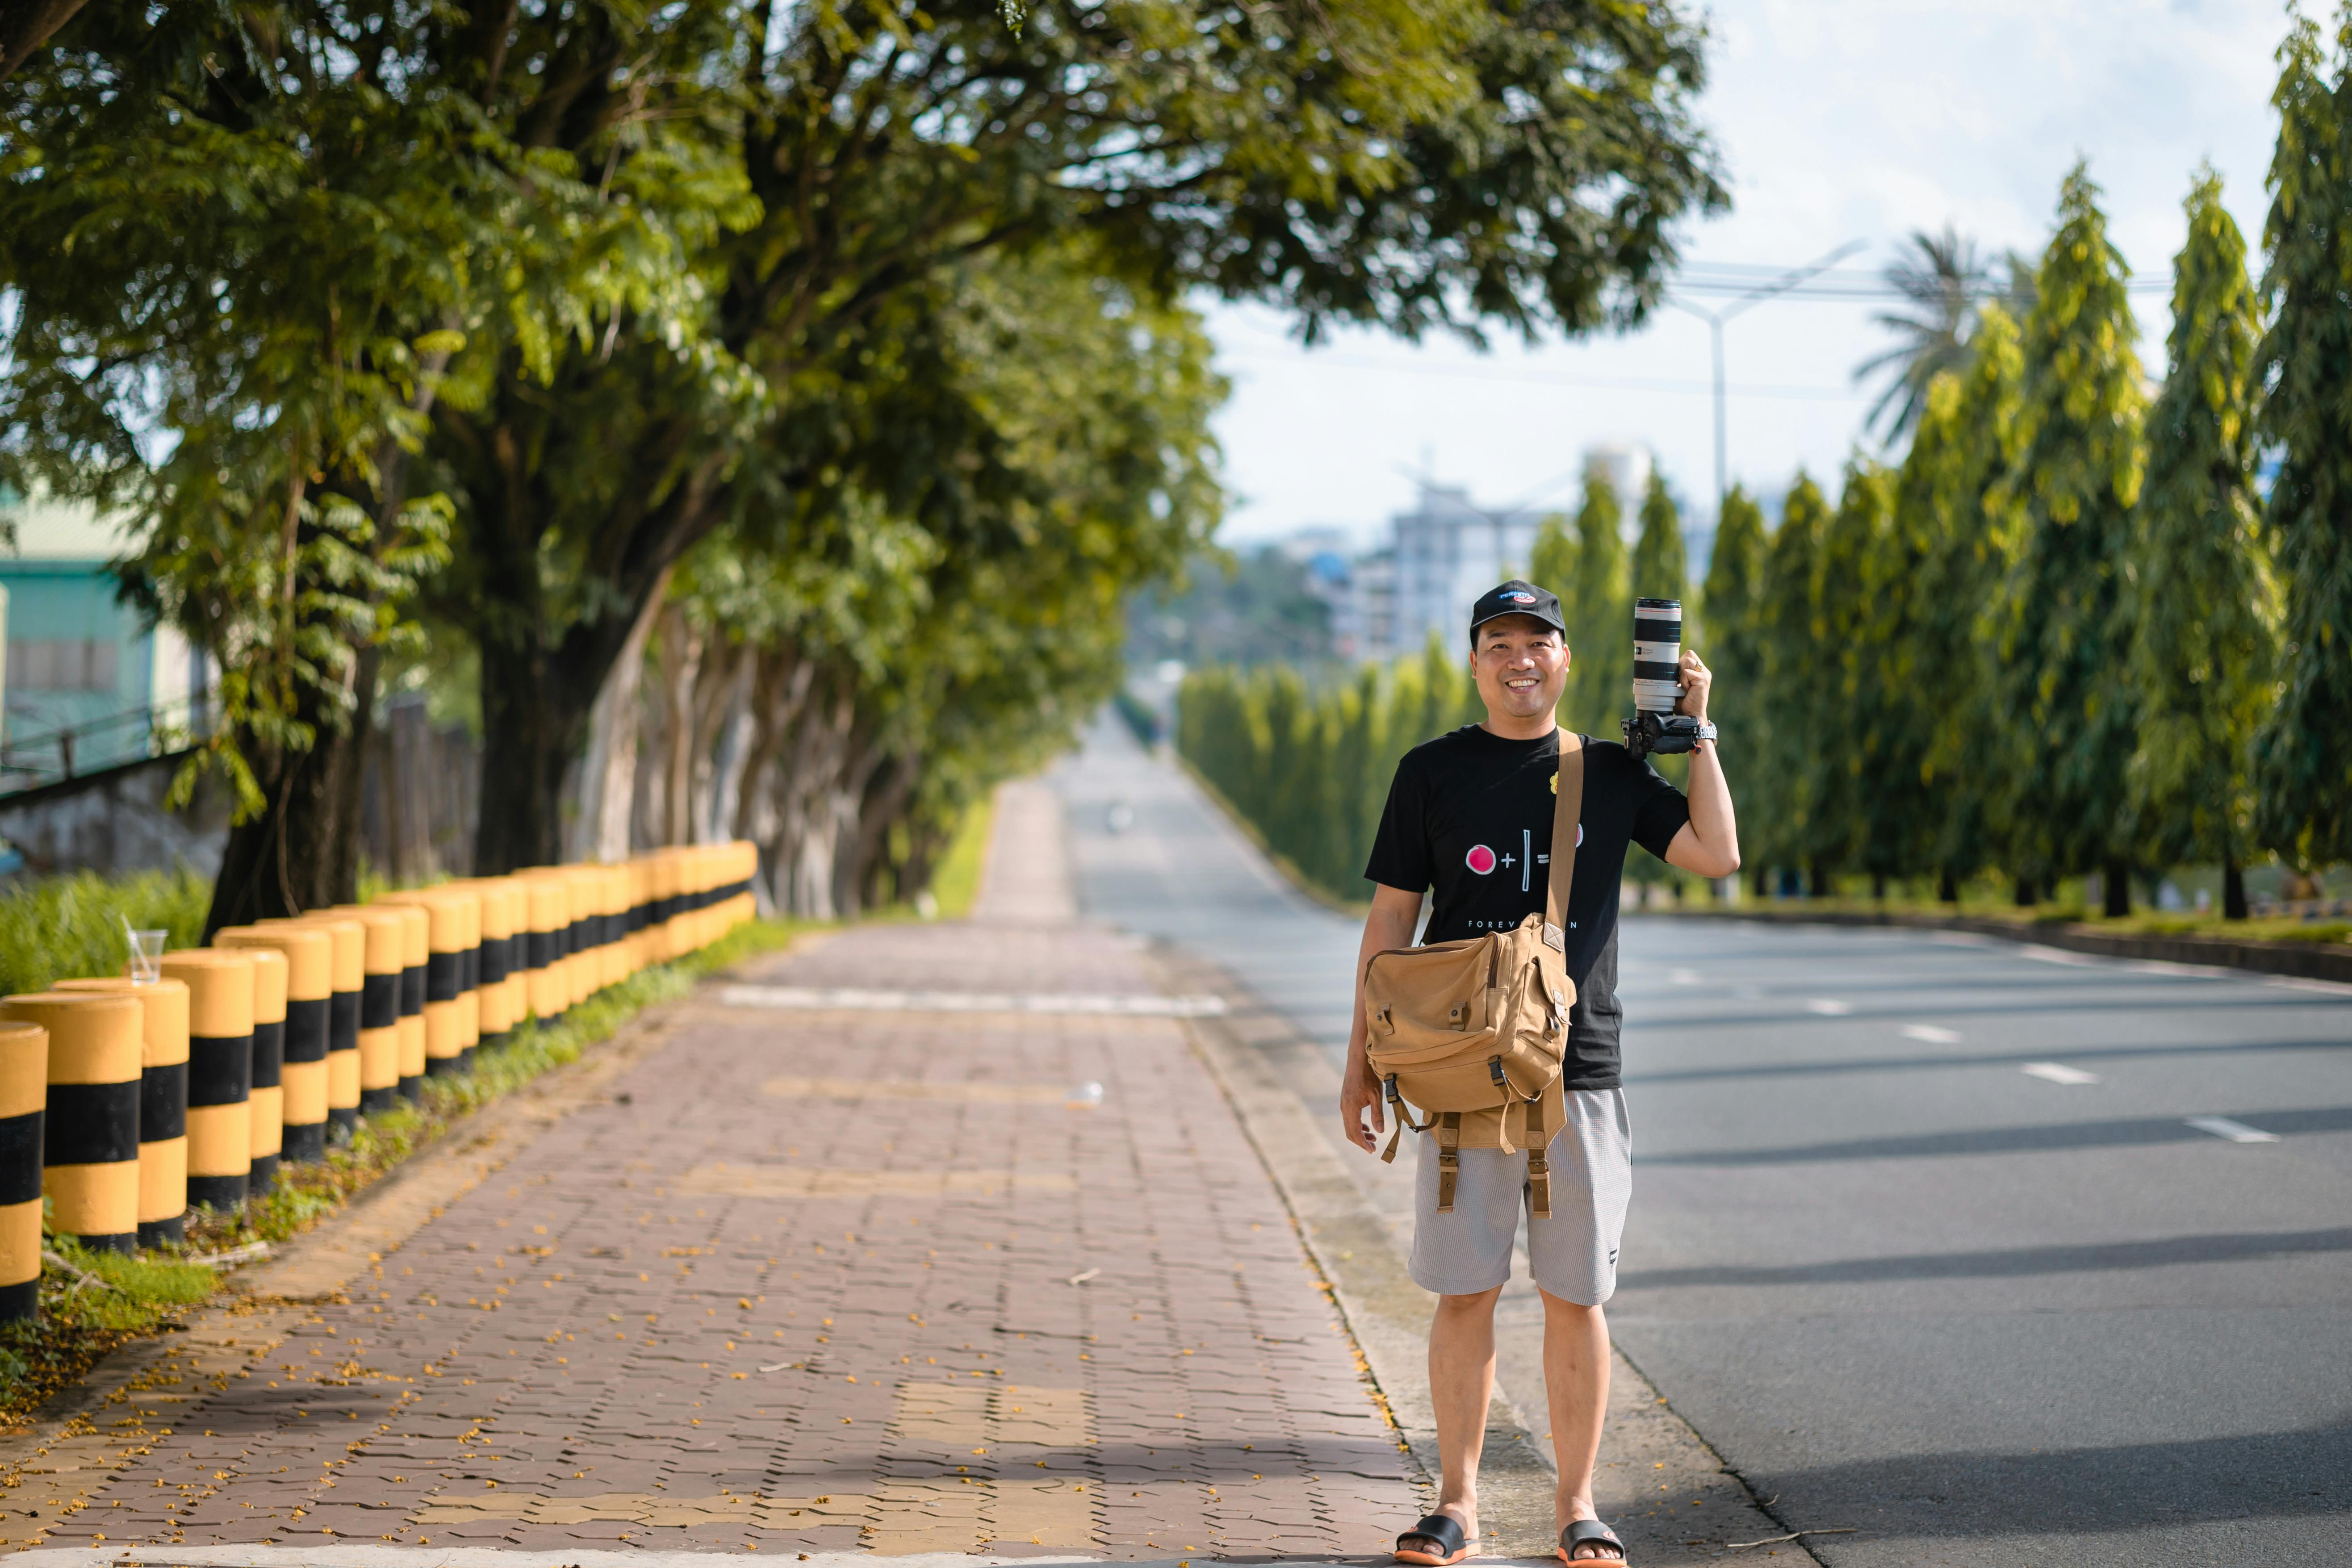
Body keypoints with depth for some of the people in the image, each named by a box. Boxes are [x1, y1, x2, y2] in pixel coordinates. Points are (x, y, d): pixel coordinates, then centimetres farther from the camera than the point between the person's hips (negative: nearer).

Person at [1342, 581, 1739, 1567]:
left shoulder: (1609, 772, 9)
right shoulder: (1433, 773, 5)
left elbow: (1717, 855, 2)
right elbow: (1391, 921, 5)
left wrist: (1695, 732, -1)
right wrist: (1361, 1064, 2)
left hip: (1579, 1073, 1)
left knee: (1576, 1297, 3)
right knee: (1463, 1291, 1)